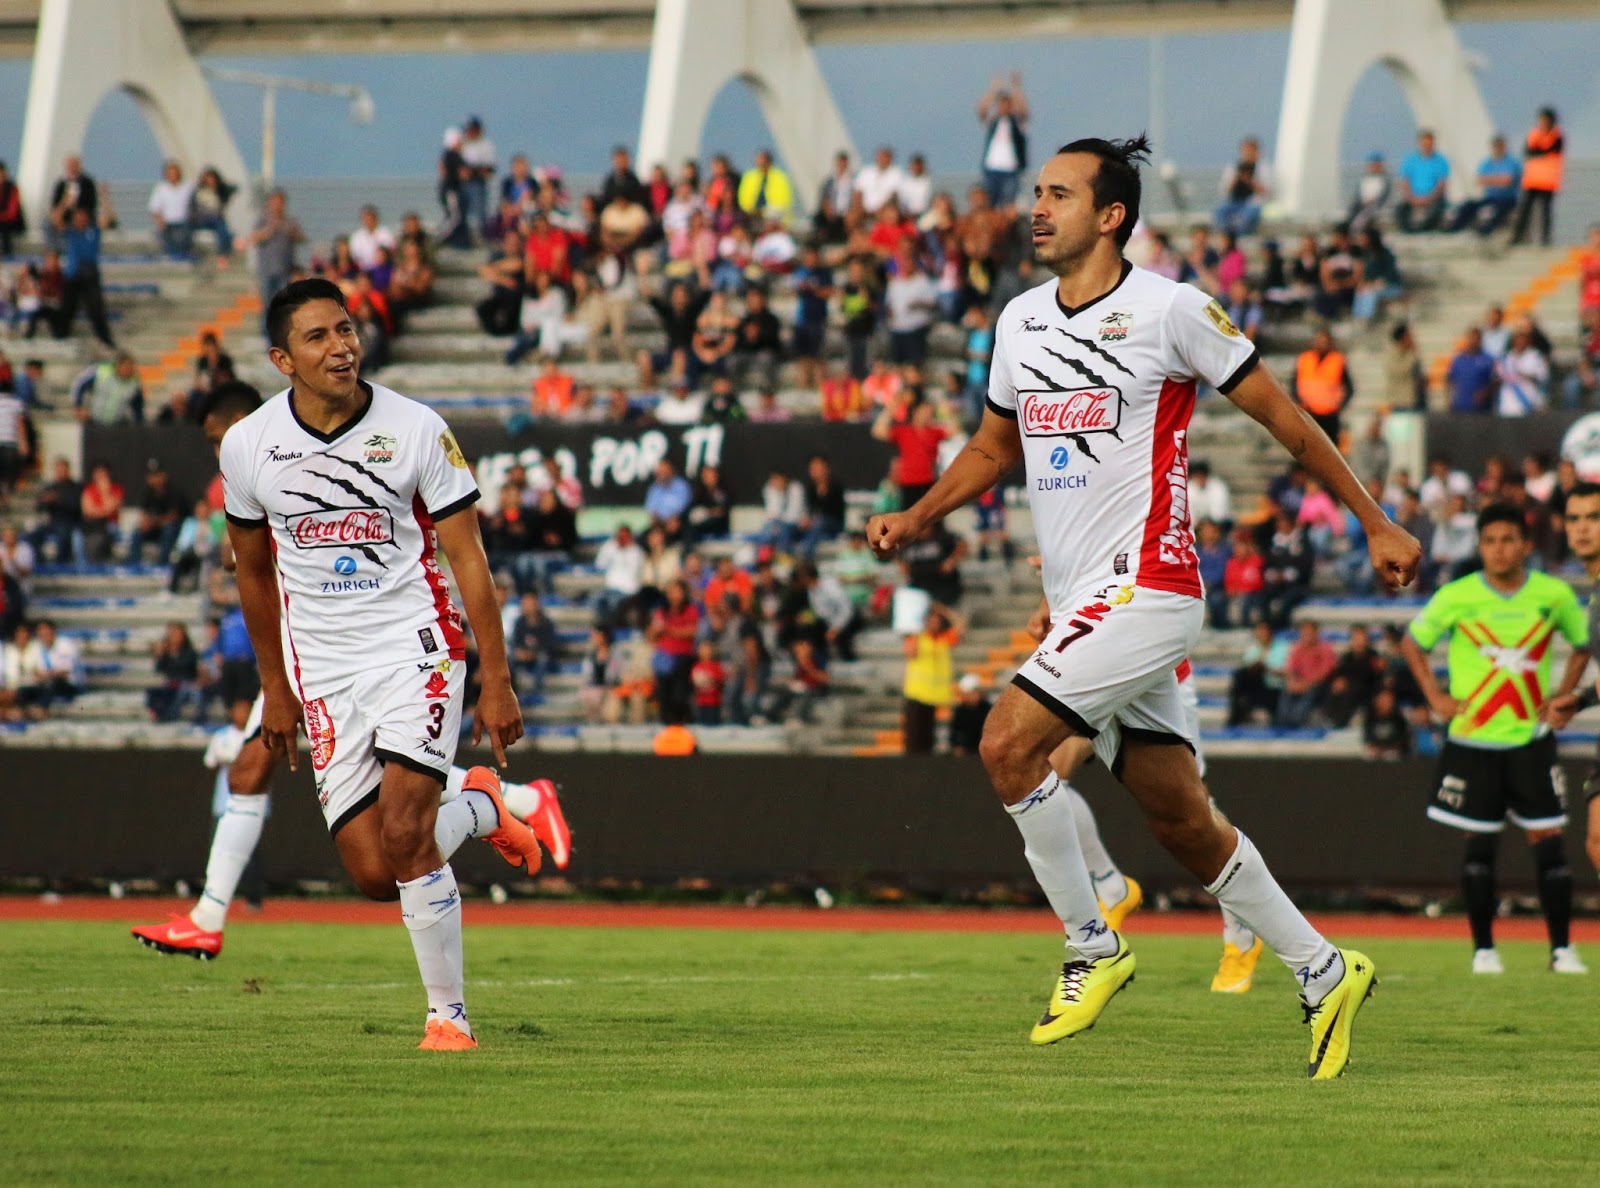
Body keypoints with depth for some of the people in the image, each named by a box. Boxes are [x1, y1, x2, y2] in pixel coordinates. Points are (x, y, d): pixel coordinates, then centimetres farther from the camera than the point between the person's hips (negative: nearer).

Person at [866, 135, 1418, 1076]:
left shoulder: (1169, 309, -8)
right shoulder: (1020, 320, 11)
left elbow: (1280, 415, -2)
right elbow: (994, 446, 25)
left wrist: (1376, 524, 1)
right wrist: (916, 518, 9)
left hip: (1146, 588, -7)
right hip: (1079, 603, 7)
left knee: (1009, 742, -19)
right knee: (1181, 820, 9)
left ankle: (1092, 947, -5)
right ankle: (1324, 972, 21)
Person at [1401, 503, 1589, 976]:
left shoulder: (1554, 595, -3)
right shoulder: (1456, 597, -6)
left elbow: (1583, 643, 14)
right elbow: (1413, 643, 9)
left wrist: (1561, 697, 2)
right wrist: (1435, 696, -2)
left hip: (1531, 738, 1)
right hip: (1473, 738, -1)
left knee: (1547, 839, -4)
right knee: (1479, 844, 0)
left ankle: (1561, 947, 3)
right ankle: (1483, 948, 10)